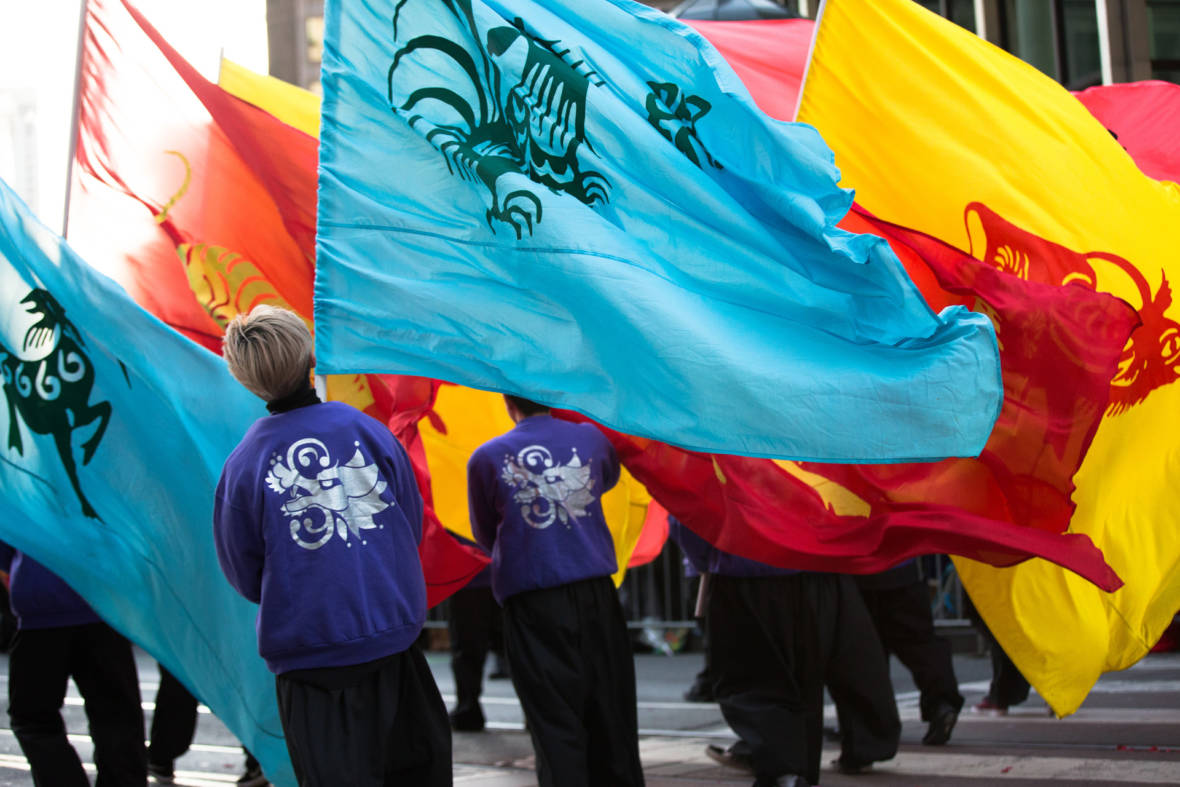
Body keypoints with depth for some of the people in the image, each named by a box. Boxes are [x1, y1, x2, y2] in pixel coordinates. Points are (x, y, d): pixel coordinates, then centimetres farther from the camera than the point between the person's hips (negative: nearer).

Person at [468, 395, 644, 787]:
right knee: (610, 712, 14)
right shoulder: (590, 437, 5)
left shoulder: (487, 458, -2)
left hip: (532, 600, -2)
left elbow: (485, 537, 9)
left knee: (556, 724, 1)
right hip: (595, 592, 3)